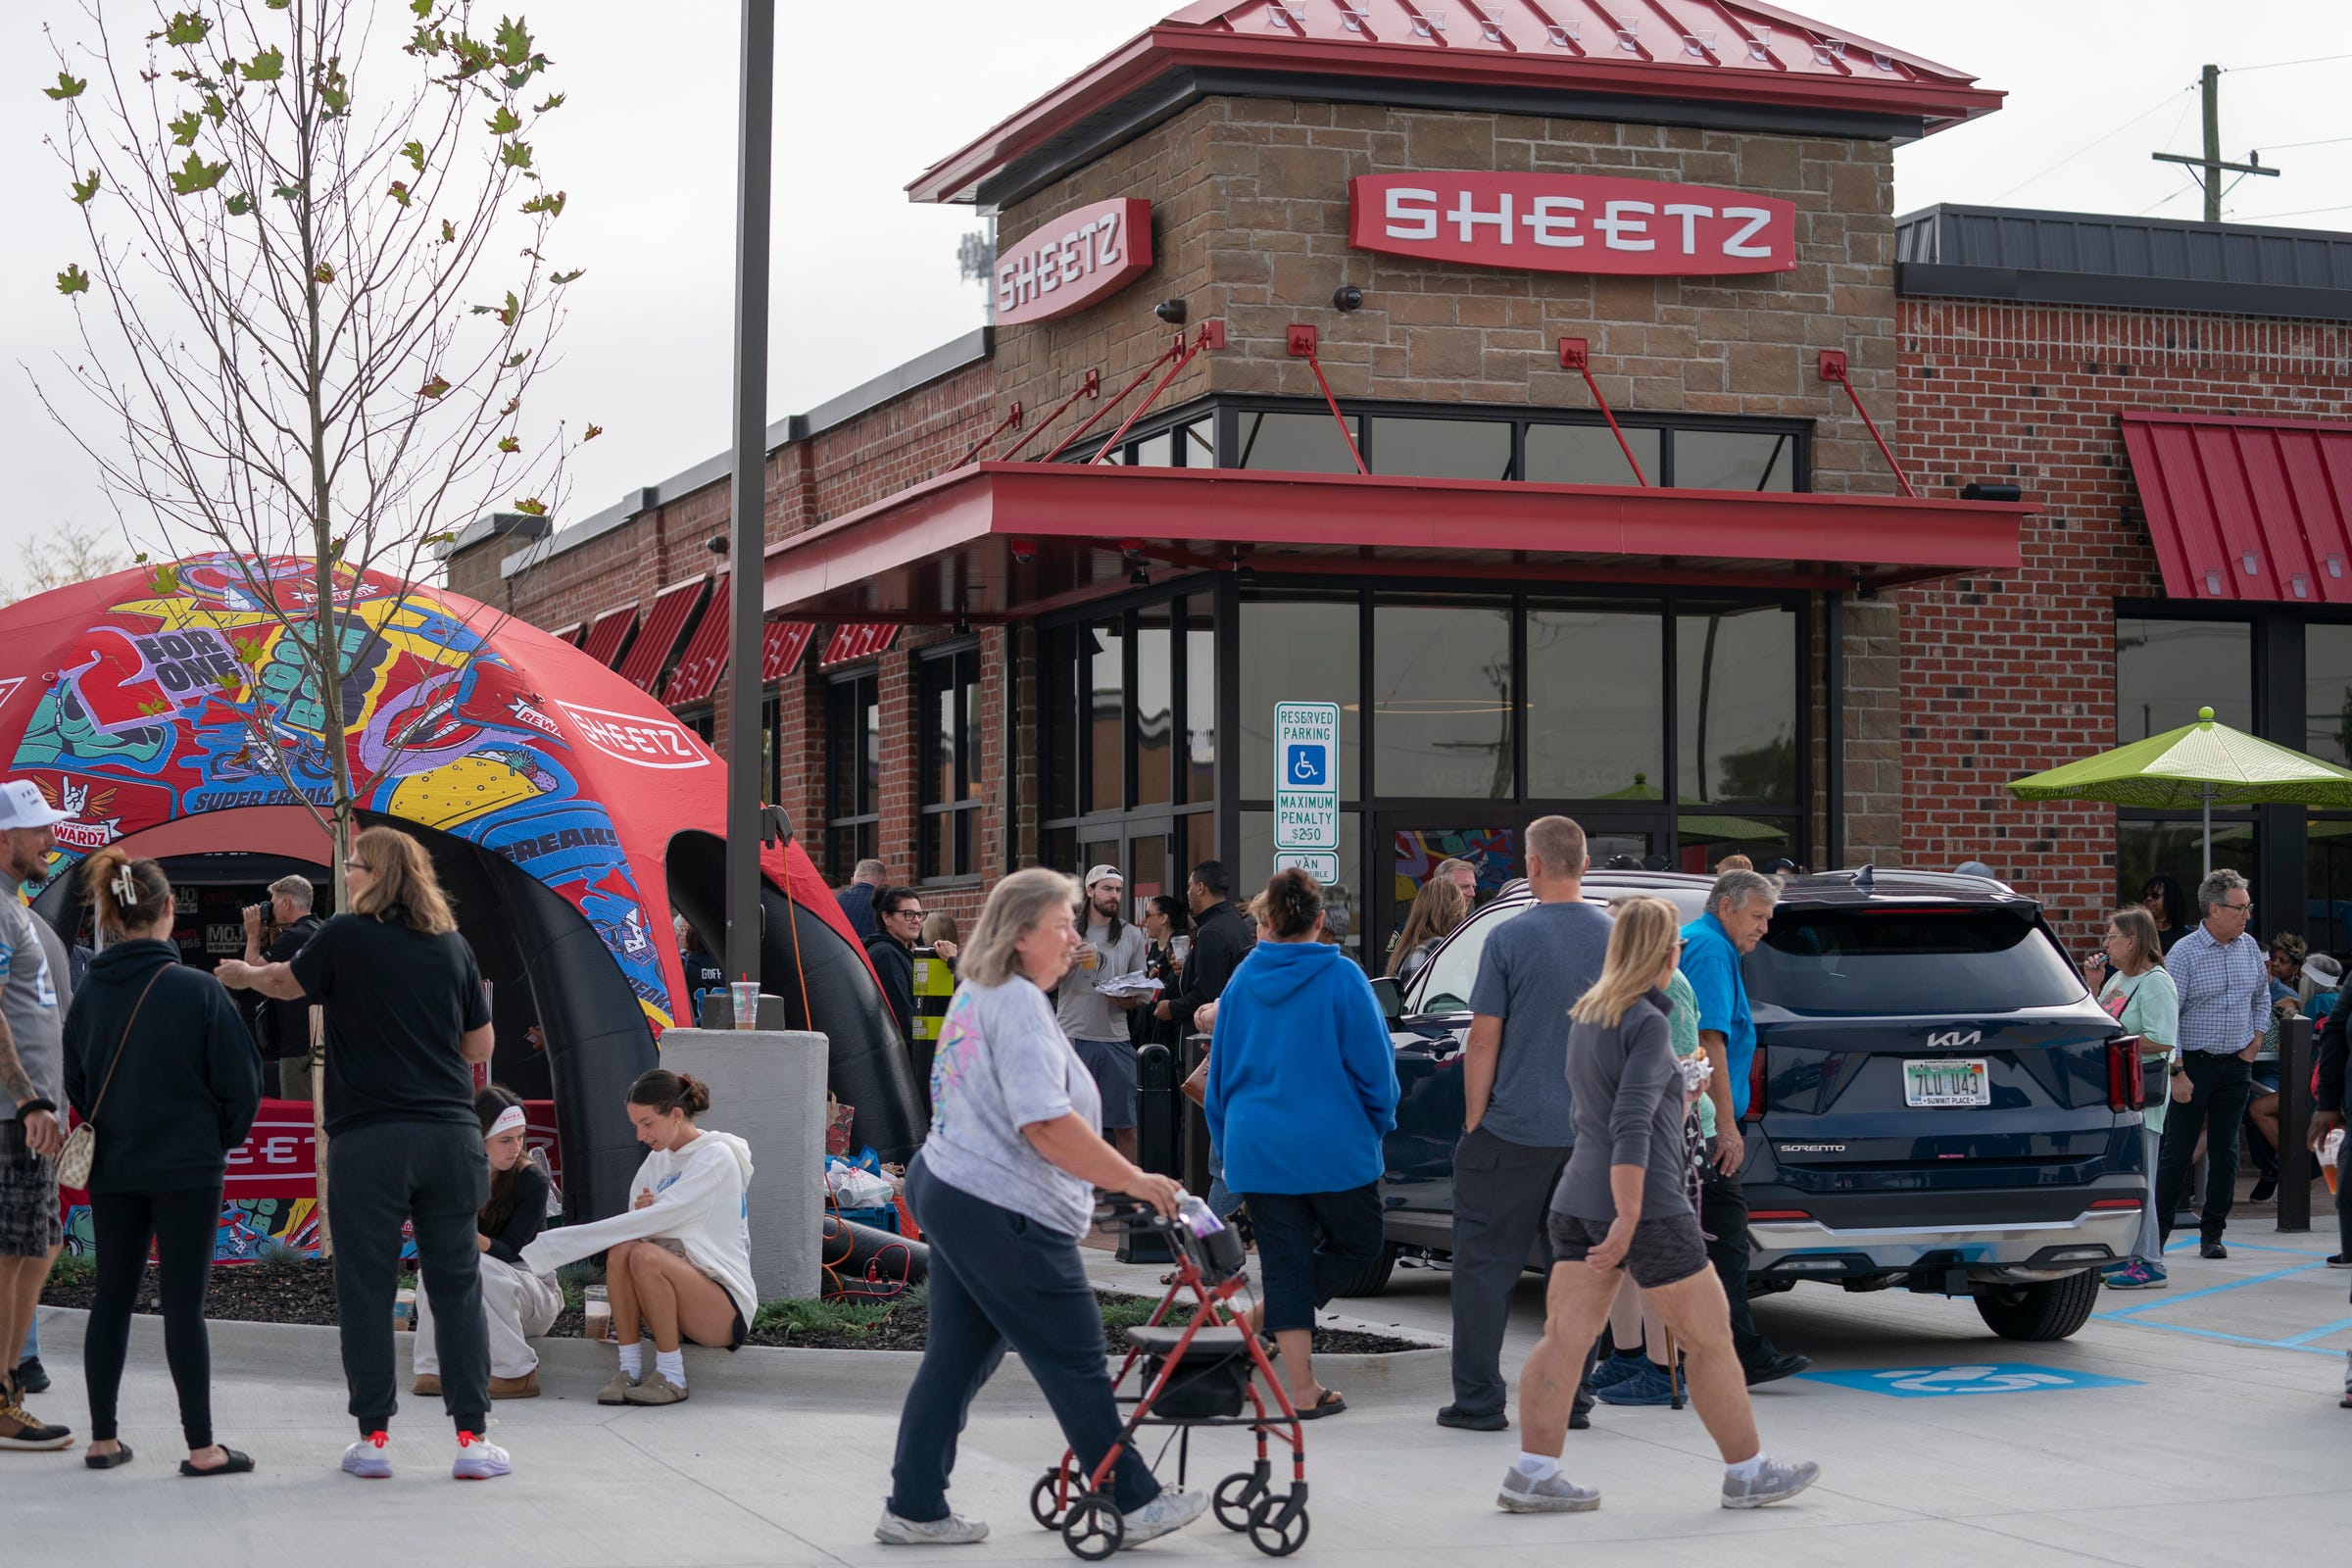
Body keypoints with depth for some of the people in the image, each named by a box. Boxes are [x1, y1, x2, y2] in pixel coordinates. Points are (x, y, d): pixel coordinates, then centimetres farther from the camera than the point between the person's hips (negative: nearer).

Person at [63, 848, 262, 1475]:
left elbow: (75, 1085, 6)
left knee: (112, 1298, 13)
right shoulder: (199, 990, -14)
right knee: (184, 1305, -1)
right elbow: (241, 1081, -9)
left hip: (112, 1169, 4)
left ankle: (103, 1439, 17)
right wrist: (224, 1139, 9)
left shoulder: (89, 995, -2)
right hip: (188, 1169, -4)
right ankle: (201, 1448, 2)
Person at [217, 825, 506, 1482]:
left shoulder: (346, 936, -3)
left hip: (369, 1137, -3)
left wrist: (245, 973, 37)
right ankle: (472, 1435, 3)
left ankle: (373, 1437, 7)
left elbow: (288, 982, 16)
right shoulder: (453, 946, 7)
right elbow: (481, 1044, 13)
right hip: (450, 1135, 3)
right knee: (457, 1284, 6)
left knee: (366, 1286, 6)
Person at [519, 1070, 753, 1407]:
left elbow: (656, 1220, -21)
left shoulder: (717, 1156, -10)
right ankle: (629, 1369, -18)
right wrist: (642, 1213, -16)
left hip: (727, 1309, -6)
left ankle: (672, 1377, -20)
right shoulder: (655, 1163, 13)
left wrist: (551, 1244, -23)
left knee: (645, 1255, -31)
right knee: (621, 1250, -22)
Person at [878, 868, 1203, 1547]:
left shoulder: (974, 995, 16)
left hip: (946, 1186, 10)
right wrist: (1134, 1179, -20)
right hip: (1003, 1212, -10)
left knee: (956, 1357, 12)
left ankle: (915, 1509, 14)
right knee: (1076, 1363, 0)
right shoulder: (1020, 1004, -17)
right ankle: (1136, 1504, 9)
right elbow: (1046, 1123, -26)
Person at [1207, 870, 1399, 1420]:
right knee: (1358, 1242, 16)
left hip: (1255, 1146, 4)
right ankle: (1263, 1323, -1)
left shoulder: (1242, 980, 4)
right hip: (1334, 1147, -4)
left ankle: (1303, 1391, 4)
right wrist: (1378, 1124, 12)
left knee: (1284, 1261, 7)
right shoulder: (1341, 977, -7)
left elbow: (1221, 1068, 11)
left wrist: (1227, 1143, 21)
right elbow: (1374, 1063, -6)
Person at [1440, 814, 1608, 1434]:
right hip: (1591, 1131, 4)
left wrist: (1473, 1121, 1)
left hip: (1514, 1128, -4)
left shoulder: (1510, 939, -9)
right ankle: (1569, 1395, 13)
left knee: (1485, 1264, 4)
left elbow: (1484, 1041, -7)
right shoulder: (1616, 938, 2)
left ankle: (1478, 1399, 4)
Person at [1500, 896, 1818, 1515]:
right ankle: (1747, 1472, 13)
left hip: (1578, 1202, 8)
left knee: (1565, 1337, 3)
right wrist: (1627, 1220, -24)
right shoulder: (1647, 1023, -13)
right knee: (1710, 1337, 5)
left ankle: (1532, 1474, -2)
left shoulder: (1586, 1015, 12)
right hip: (1648, 1206, -8)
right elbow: (1631, 1126, -21)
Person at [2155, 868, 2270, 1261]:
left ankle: (2212, 1233, 12)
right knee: (2178, 1151, -1)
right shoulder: (2183, 954, -12)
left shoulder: (2249, 946, 5)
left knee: (2225, 1151, 5)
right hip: (2193, 1064, -5)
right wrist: (2176, 1073, -16)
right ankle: (2156, 1232, 7)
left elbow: (2262, 996, 21)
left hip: (2236, 1066, 5)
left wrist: (2256, 1039, 9)